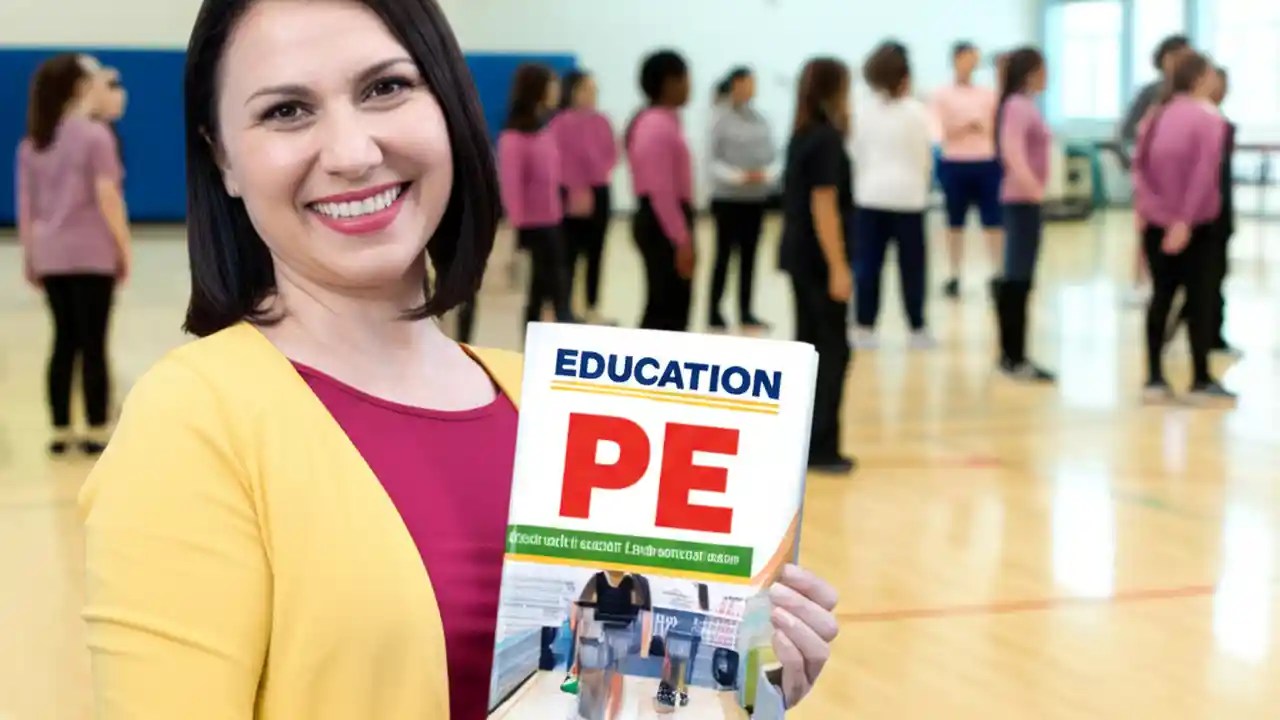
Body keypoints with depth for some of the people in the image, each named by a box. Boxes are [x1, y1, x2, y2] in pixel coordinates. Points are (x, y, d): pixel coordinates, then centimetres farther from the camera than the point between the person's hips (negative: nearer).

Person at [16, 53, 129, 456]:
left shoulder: (32, 142, 10)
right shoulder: (94, 135, -9)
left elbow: (25, 204, 10)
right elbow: (107, 197, -13)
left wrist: (29, 256, 16)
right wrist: (124, 247, -5)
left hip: (50, 256, 6)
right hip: (90, 254, -6)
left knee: (64, 342, 12)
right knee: (93, 345, 0)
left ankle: (61, 432, 14)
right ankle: (96, 433, 4)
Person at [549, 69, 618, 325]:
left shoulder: (601, 121, 9)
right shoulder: (562, 122, -10)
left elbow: (612, 152, 12)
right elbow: (561, 159, -14)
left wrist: (605, 171, -8)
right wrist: (576, 190, -19)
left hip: (599, 192, 7)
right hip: (572, 194, -6)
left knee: (595, 253, 11)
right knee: (569, 254, -5)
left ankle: (592, 310, 20)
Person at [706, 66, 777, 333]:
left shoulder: (760, 119, 6)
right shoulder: (721, 119, -8)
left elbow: (772, 154, 7)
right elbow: (712, 159, -9)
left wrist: (768, 174, -13)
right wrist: (738, 176, -20)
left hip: (756, 197, 5)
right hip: (727, 197, -5)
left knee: (749, 255, 9)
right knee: (724, 254, 0)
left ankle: (746, 313, 17)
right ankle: (714, 313, 8)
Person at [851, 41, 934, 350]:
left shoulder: (865, 111, 4)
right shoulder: (916, 112, -5)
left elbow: (858, 156, 7)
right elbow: (925, 158, 1)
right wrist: (923, 188, 16)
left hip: (871, 196, 3)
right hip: (907, 196, -3)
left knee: (867, 264, 5)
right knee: (911, 265, 4)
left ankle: (864, 328, 5)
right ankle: (917, 329, 9)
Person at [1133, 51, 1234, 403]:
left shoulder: (1153, 117, 7)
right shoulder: (1210, 121, -11)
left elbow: (1139, 165, 3)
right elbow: (1204, 176, -19)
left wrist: (1144, 206, -1)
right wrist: (1185, 221, -20)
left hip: (1155, 222, 5)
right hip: (1196, 224, -5)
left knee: (1161, 296, 9)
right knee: (1200, 298, 5)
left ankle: (1154, 378, 7)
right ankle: (1202, 380, 9)